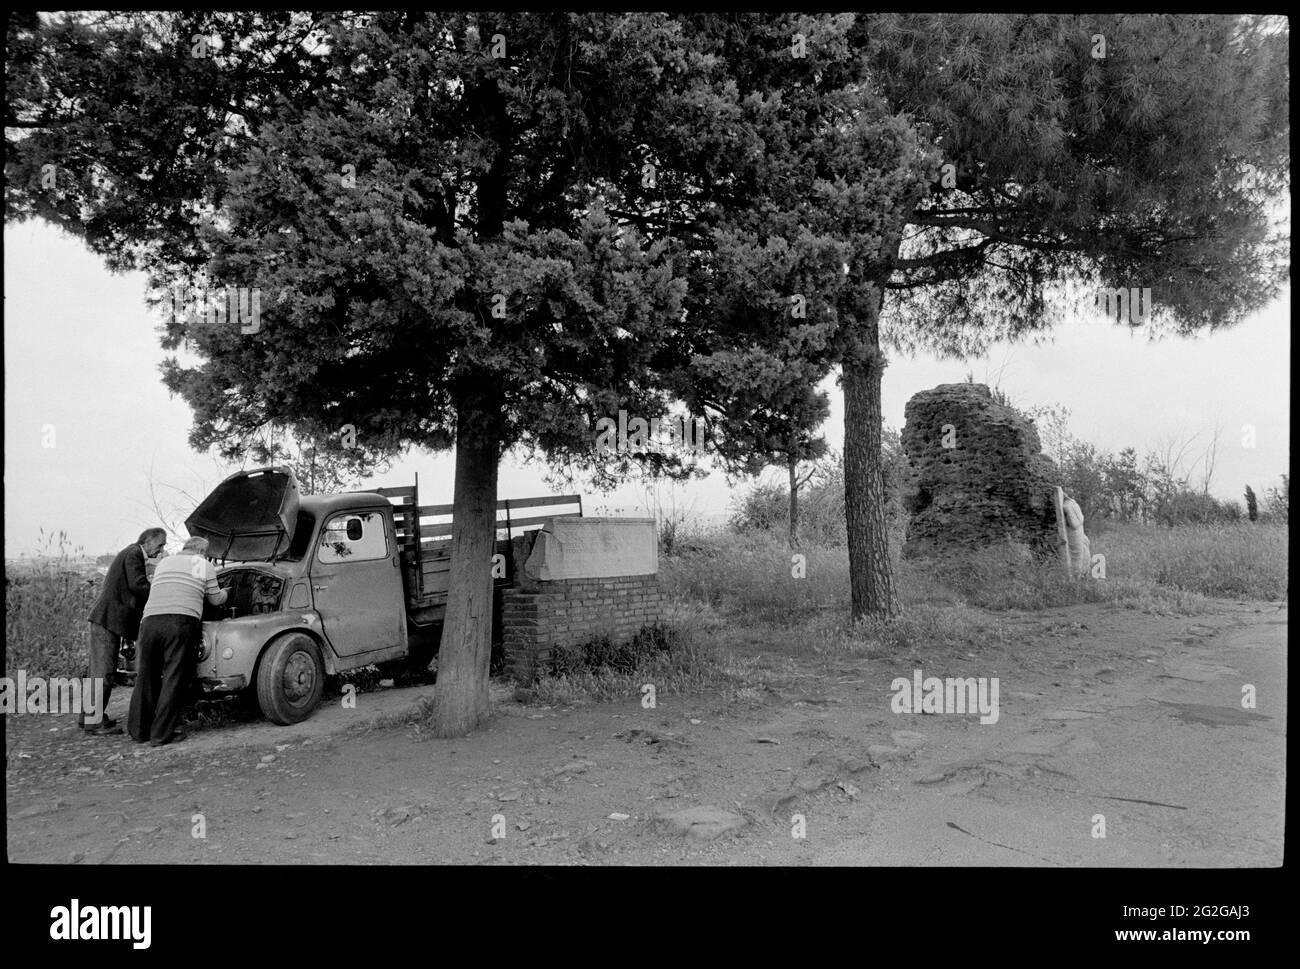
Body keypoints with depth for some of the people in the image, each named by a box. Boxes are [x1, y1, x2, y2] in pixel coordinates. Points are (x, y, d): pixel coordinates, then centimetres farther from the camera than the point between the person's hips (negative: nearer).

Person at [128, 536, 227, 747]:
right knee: (173, 678, 0)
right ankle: (161, 734, 0)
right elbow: (215, 600, 20)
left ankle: (138, 731, 19)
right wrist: (226, 592, 42)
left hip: (150, 620, 4)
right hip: (182, 621, -4)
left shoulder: (163, 563, 24)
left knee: (145, 676, 14)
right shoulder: (204, 565, 14)